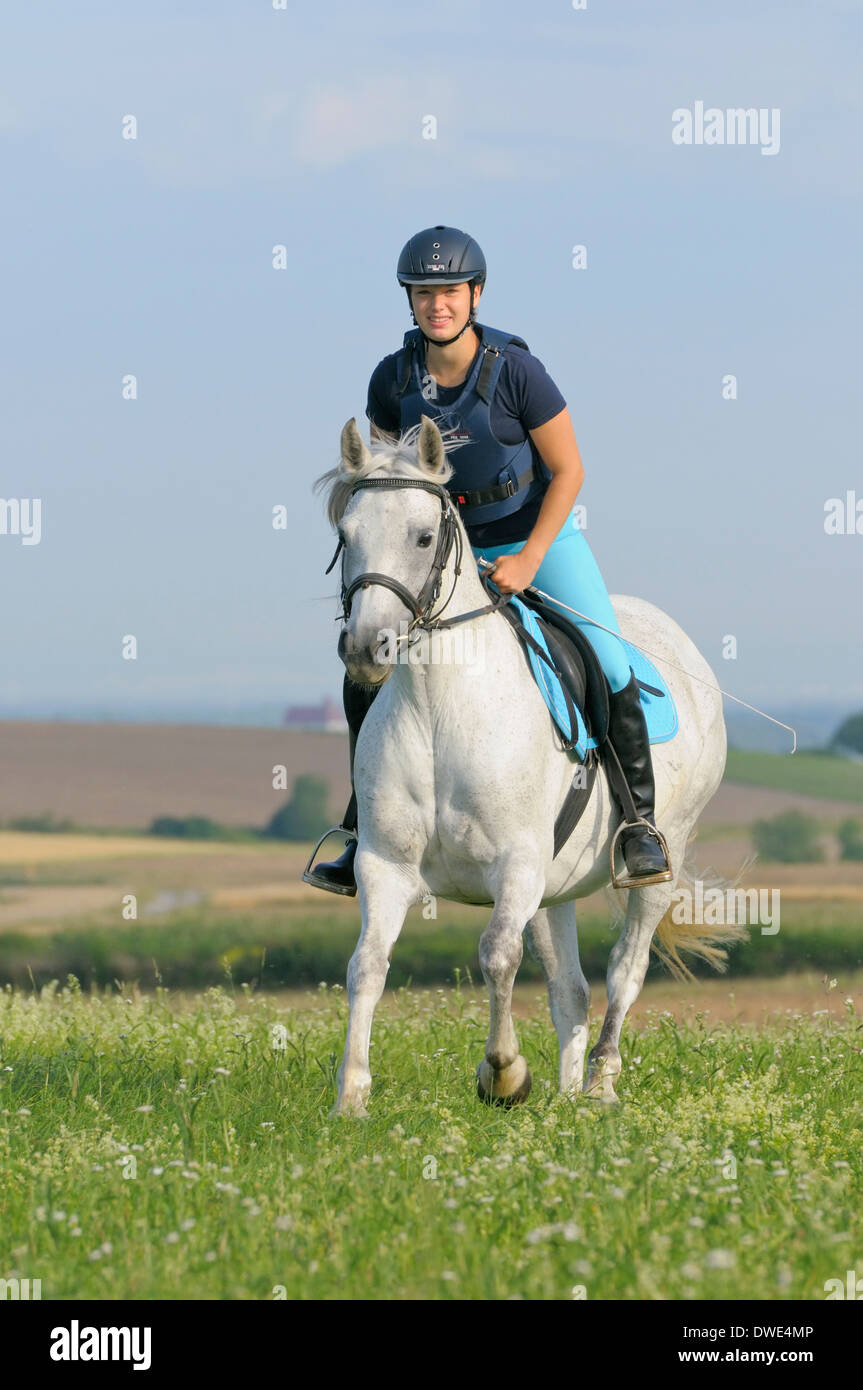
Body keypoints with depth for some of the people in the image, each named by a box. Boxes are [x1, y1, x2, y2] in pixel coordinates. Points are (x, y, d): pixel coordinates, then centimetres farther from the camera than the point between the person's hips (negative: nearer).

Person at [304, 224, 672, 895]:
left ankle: (641, 821, 1)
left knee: (611, 670, -16)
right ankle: (366, 840, 8)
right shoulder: (392, 379, -11)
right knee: (365, 678, -4)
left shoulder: (516, 369, -22)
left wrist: (527, 563, -21)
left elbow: (569, 471, -15)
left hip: (537, 536, -3)